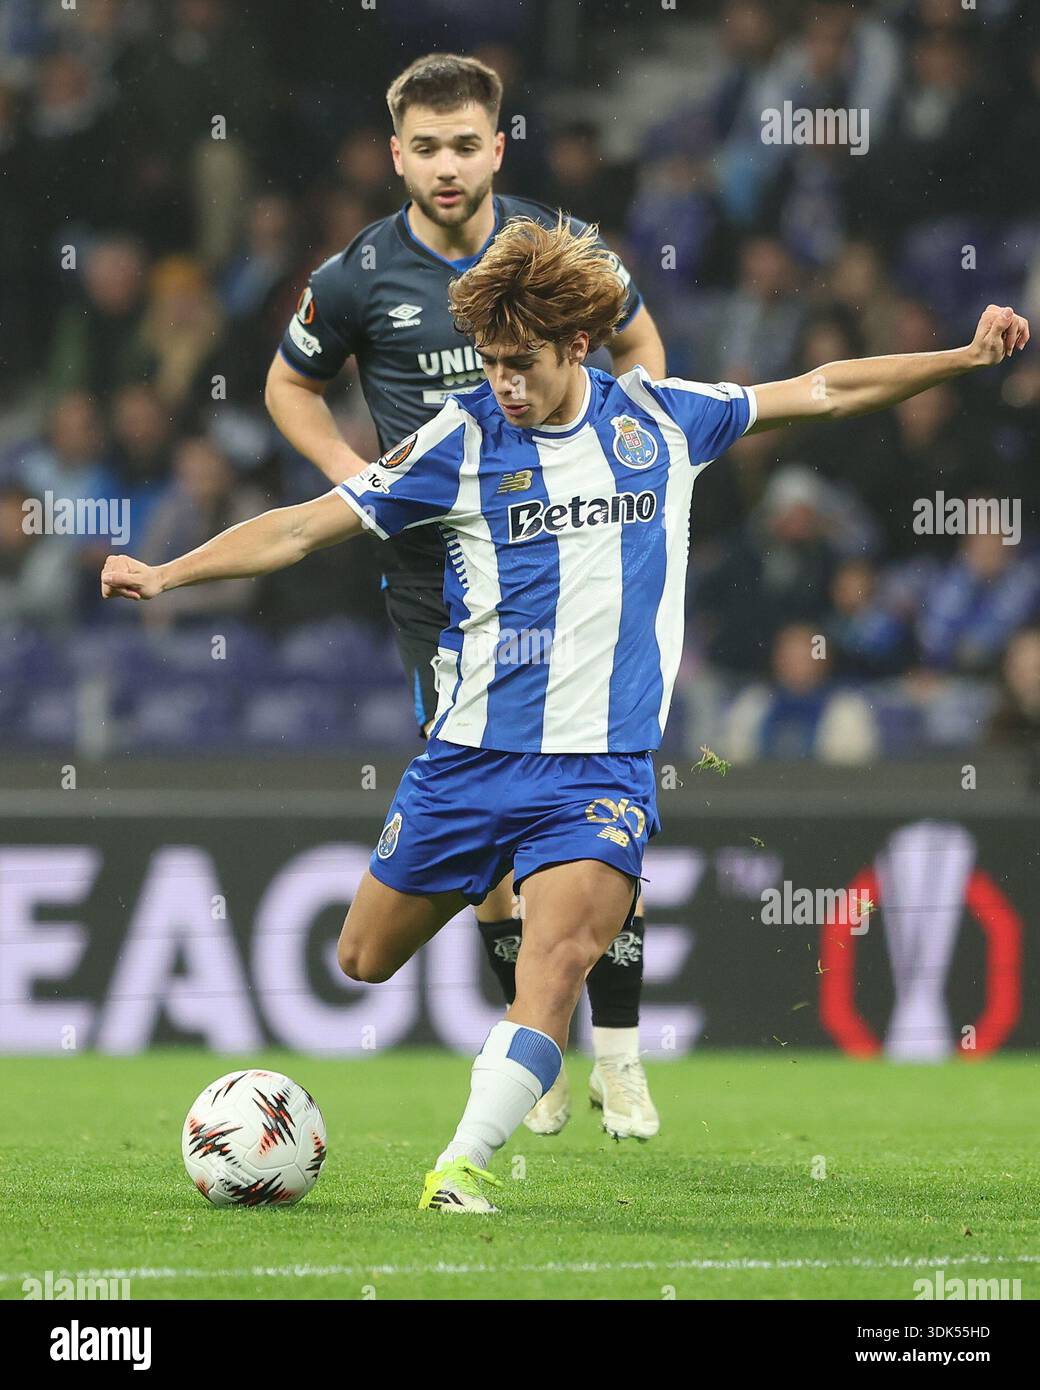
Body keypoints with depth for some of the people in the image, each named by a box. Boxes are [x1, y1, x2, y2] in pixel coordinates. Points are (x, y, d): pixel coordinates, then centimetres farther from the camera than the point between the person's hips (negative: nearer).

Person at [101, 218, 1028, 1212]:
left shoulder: (662, 419, 5)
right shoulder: (463, 439, -2)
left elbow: (826, 390, 14)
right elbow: (302, 528, -1)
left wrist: (967, 357, 9)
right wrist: (163, 576, -9)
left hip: (604, 764, -1)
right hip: (470, 755, 1)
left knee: (559, 955, -23)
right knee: (363, 962, 6)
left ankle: (465, 1166, -25)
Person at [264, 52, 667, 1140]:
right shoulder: (360, 277, -4)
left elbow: (639, 344, 17)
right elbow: (290, 385, 14)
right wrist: (360, 479, -2)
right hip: (437, 577, 0)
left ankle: (618, 1052, 3)